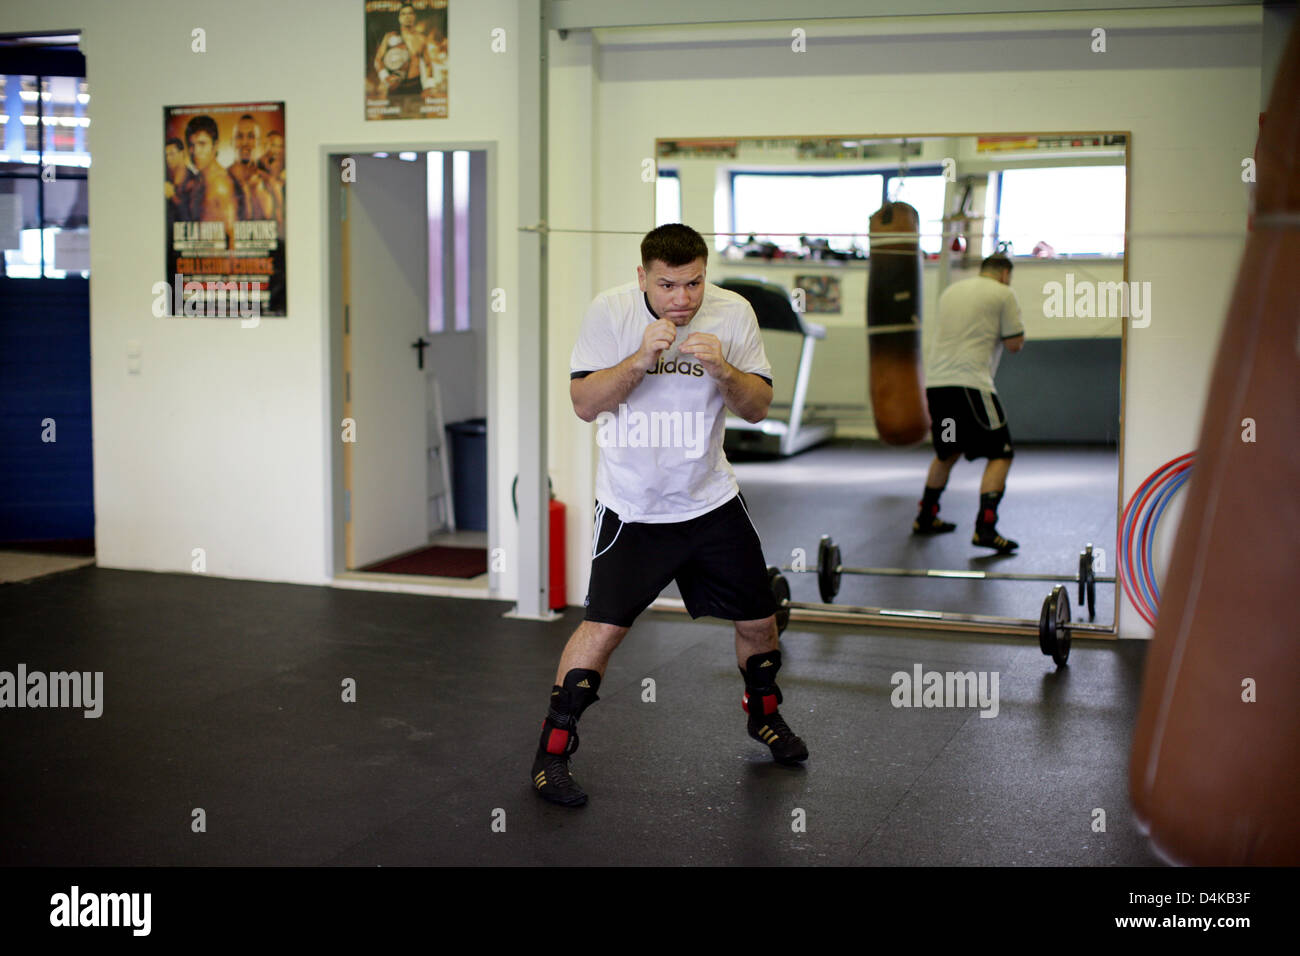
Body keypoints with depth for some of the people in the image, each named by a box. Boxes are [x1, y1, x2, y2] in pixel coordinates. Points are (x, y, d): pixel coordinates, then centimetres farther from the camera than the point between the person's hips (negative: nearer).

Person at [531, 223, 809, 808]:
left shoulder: (732, 313, -6)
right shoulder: (610, 311, -12)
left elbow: (758, 409, -5)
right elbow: (584, 403, -15)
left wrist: (724, 370, -25)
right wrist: (640, 359, -29)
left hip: (711, 498, 3)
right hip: (631, 505, -3)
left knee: (758, 620, 11)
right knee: (605, 624, -14)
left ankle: (763, 714, 40)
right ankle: (553, 751, 2)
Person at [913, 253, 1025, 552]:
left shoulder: (951, 290, 21)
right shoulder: (1003, 294, 2)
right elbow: (1015, 344, 1)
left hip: (935, 380, 7)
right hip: (969, 381, -7)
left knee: (947, 452, 25)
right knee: (1001, 454, -2)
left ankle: (925, 517, 32)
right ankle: (985, 528, -15)